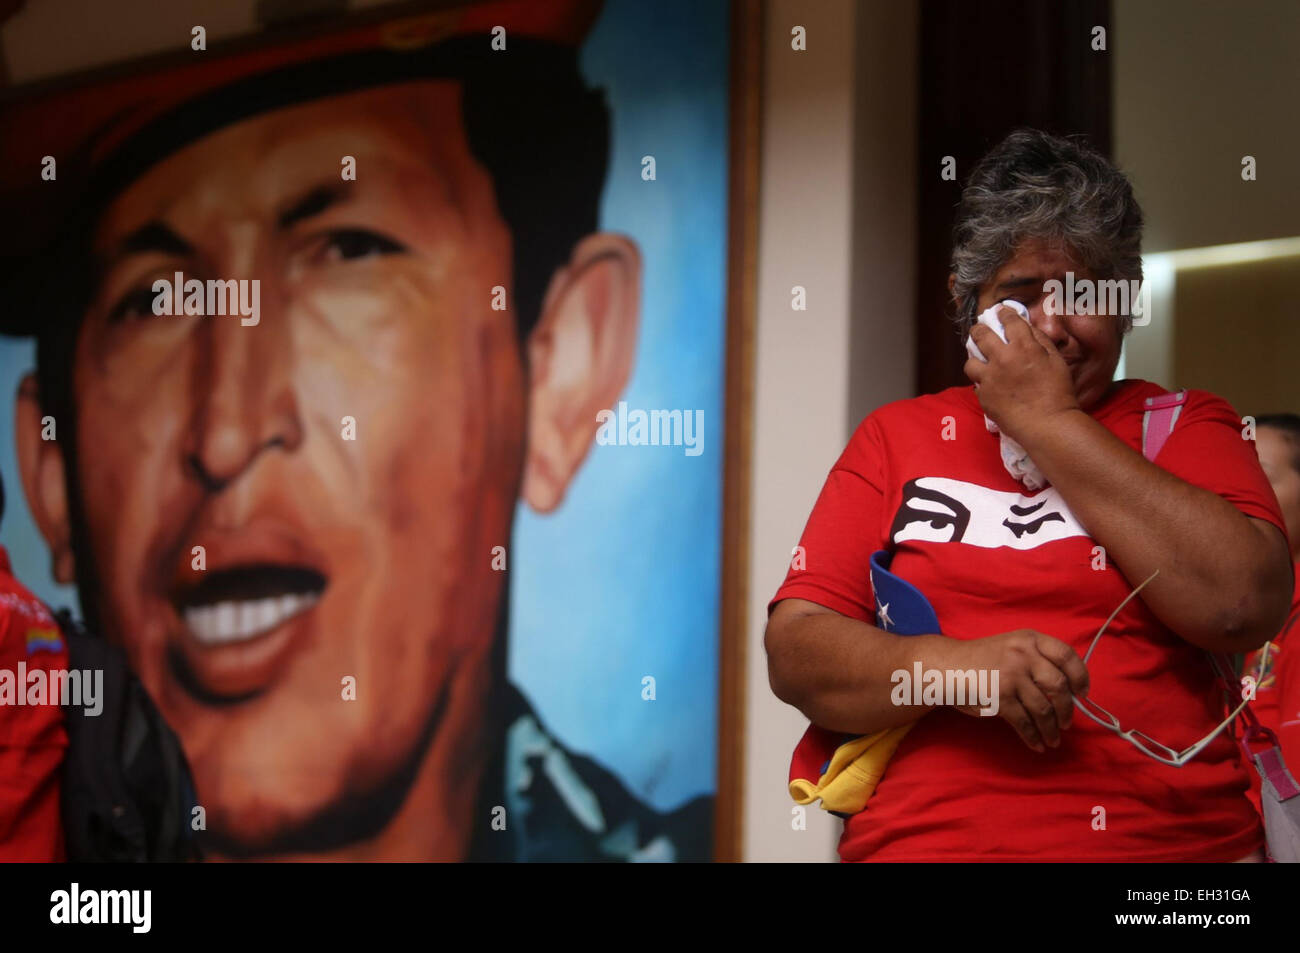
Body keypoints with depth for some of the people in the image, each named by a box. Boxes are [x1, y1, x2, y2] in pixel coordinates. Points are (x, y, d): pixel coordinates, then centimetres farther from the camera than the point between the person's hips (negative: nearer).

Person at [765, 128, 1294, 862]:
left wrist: (1050, 424, -3)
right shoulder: (897, 436, 14)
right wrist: (955, 665, -13)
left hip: (1177, 839, 1)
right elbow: (793, 651, 6)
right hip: (924, 839, 0)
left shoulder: (1185, 428, 12)